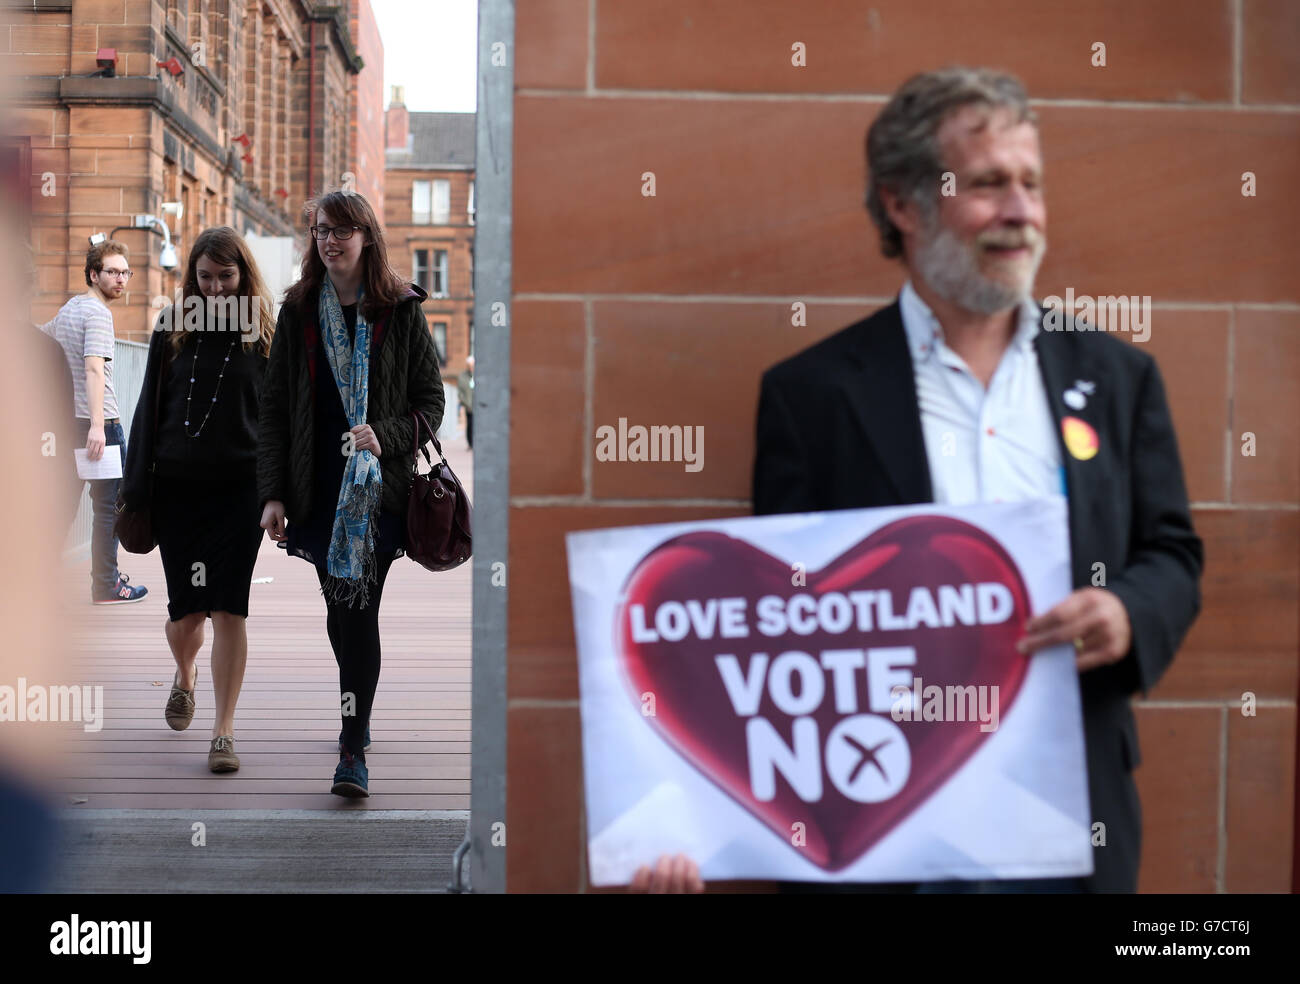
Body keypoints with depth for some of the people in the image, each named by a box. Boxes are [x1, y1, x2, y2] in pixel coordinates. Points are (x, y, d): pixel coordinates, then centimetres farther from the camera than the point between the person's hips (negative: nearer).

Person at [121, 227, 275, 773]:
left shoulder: (266, 332, 1)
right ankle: (185, 678, 41)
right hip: (176, 486, 2)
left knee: (229, 608, -5)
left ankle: (223, 732, 3)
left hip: (240, 488, -2)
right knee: (186, 608, 8)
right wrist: (136, 487, 6)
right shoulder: (173, 326, 6)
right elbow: (149, 408, 9)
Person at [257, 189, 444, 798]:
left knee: (359, 606, -9)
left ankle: (353, 751, -6)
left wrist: (385, 435, -18)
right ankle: (358, 715, 33)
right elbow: (274, 406, 6)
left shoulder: (401, 312, 0)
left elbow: (431, 402, 1)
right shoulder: (298, 312, 6)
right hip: (318, 488, 3)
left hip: (379, 485, -3)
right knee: (339, 606, 10)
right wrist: (273, 493, -2)